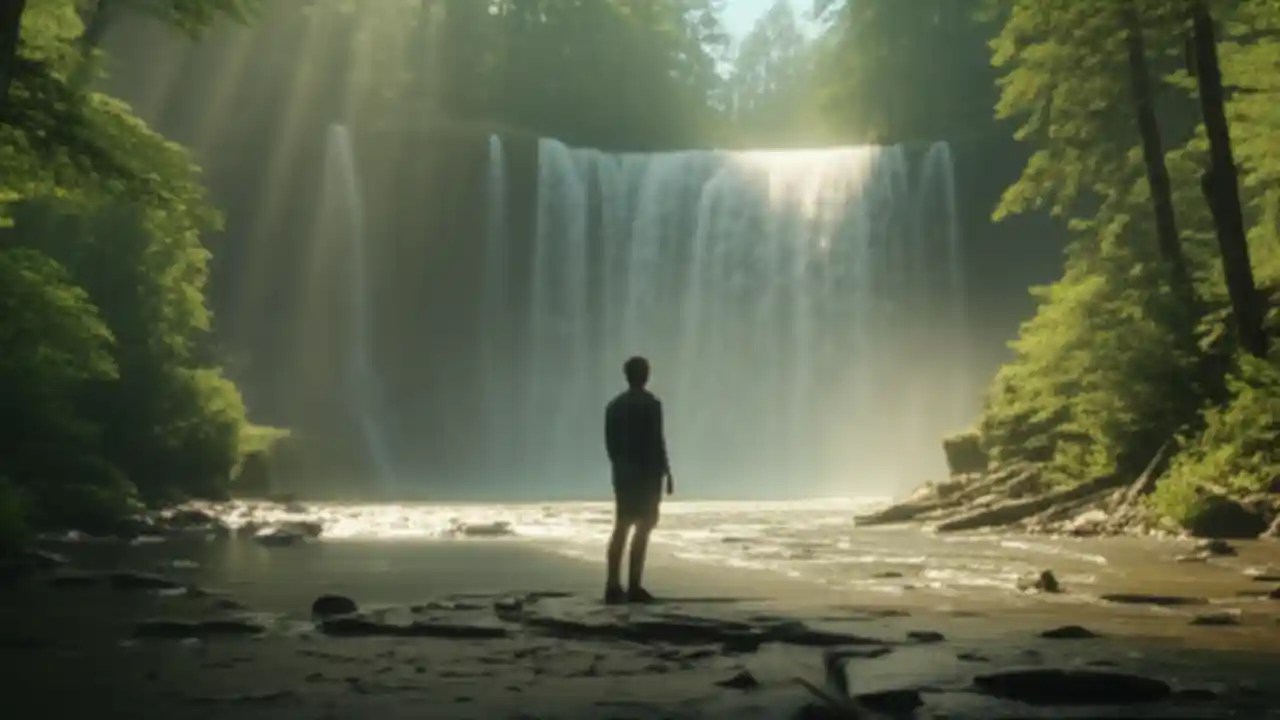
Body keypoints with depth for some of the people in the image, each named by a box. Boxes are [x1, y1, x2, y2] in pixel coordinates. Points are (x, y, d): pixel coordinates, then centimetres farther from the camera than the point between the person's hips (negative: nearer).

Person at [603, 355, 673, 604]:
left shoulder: (614, 405, 10)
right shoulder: (650, 404, -8)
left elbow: (610, 443, 11)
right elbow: (656, 441, -12)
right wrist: (666, 472, -5)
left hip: (623, 472, 6)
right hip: (647, 472, -6)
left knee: (621, 527, 8)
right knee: (643, 527, -3)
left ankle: (613, 586, 4)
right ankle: (634, 587, -6)